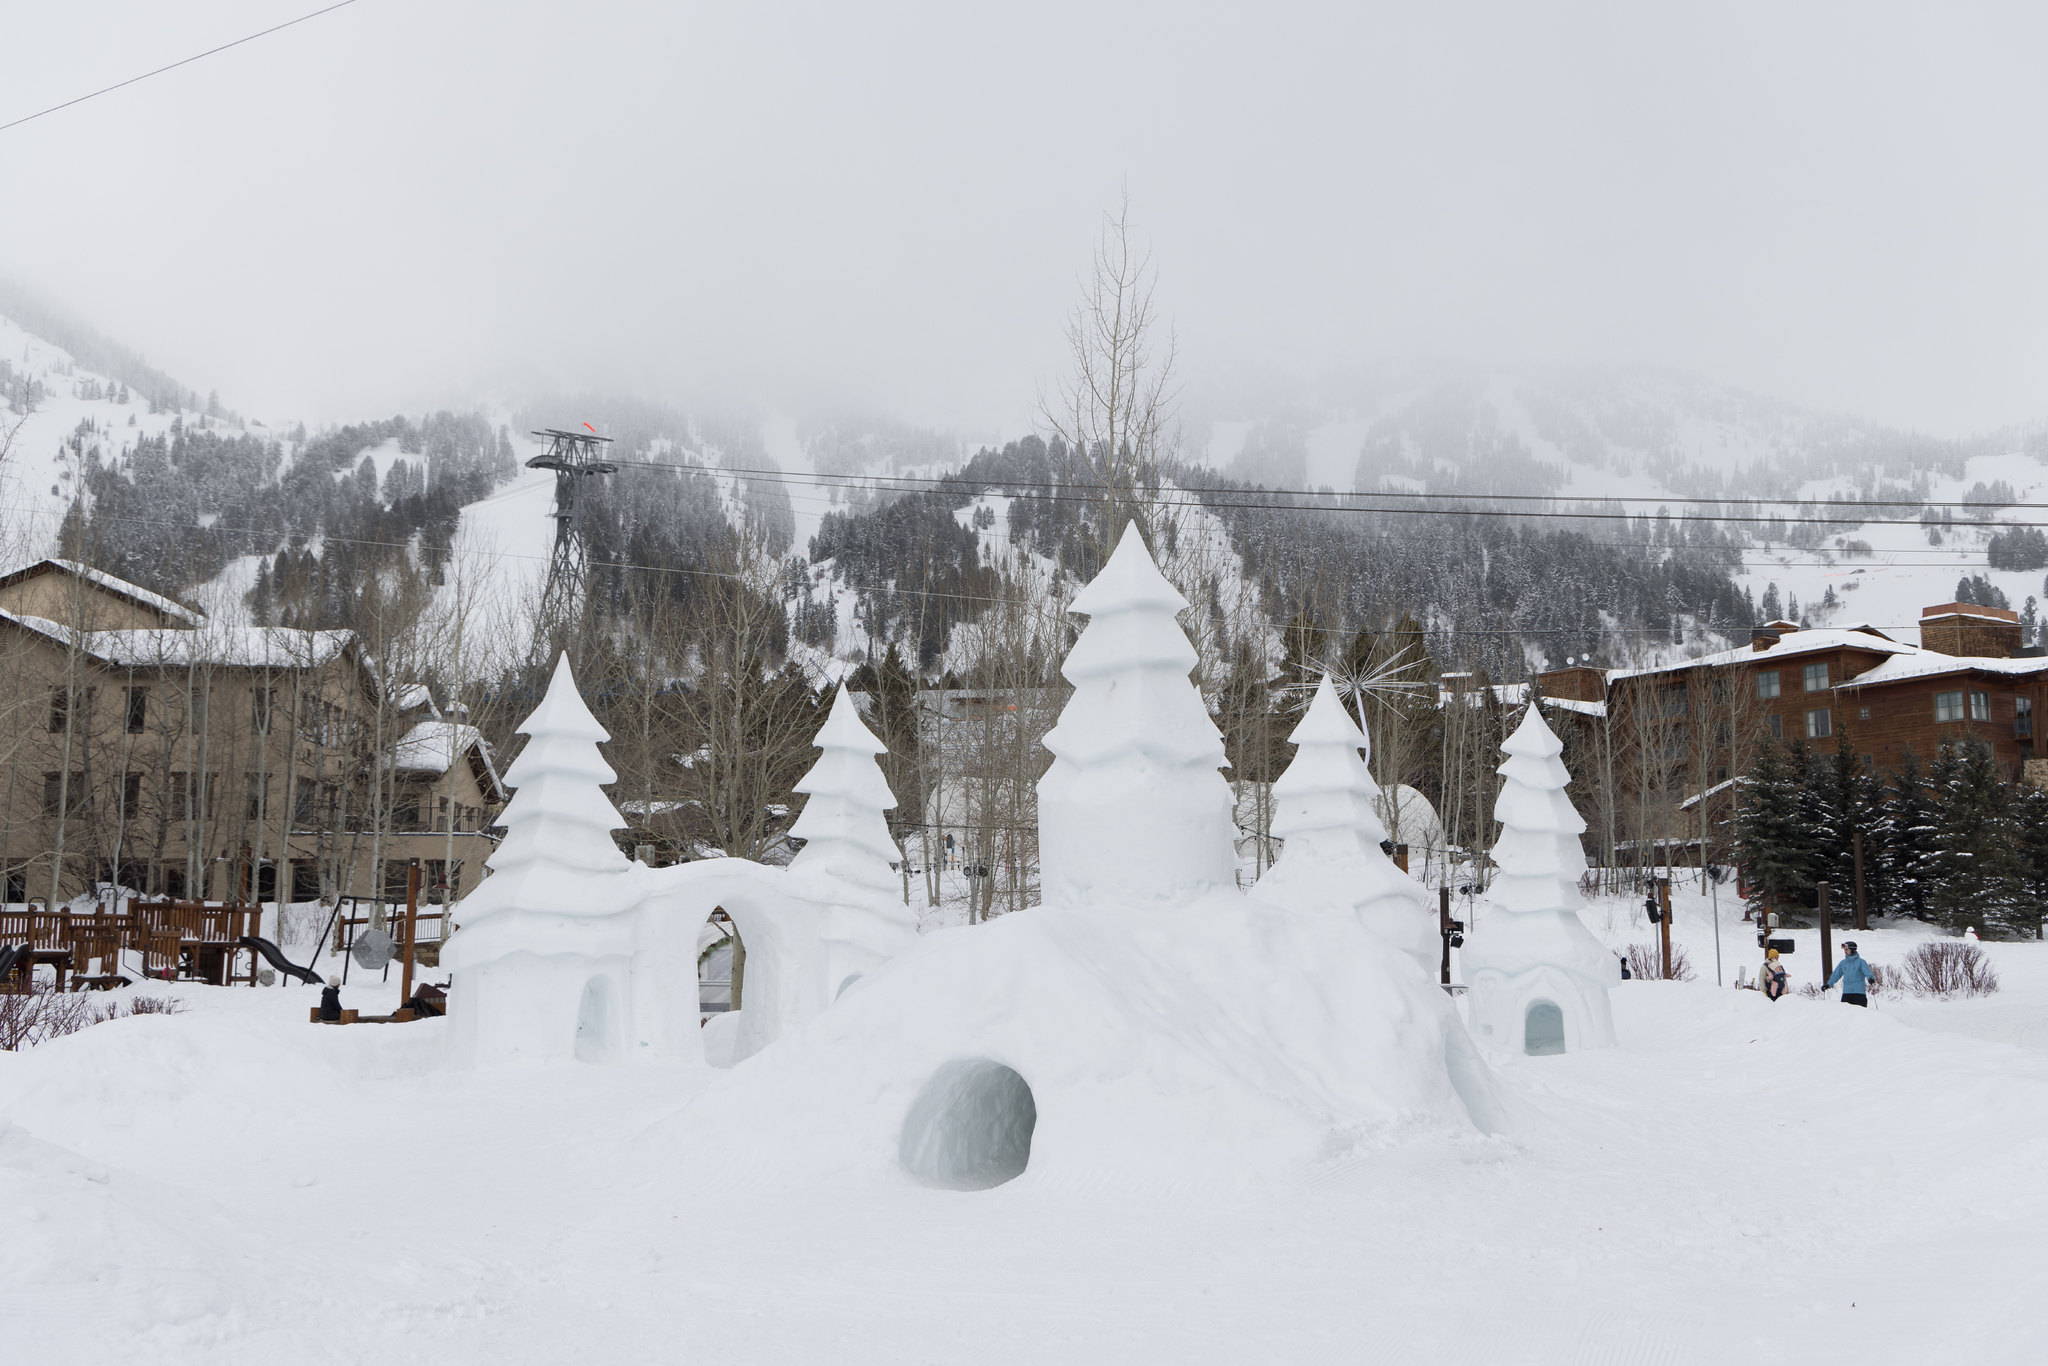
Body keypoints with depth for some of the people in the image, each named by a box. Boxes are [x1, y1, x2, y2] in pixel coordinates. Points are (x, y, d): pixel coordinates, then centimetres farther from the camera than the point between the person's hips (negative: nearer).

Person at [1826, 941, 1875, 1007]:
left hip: (1859, 992, -4)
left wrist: (1870, 978, -35)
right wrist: (1829, 984, 15)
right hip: (1846, 992, 4)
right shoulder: (1843, 963, 13)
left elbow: (1867, 972, -14)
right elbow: (1836, 974, 19)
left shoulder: (1860, 962, -2)